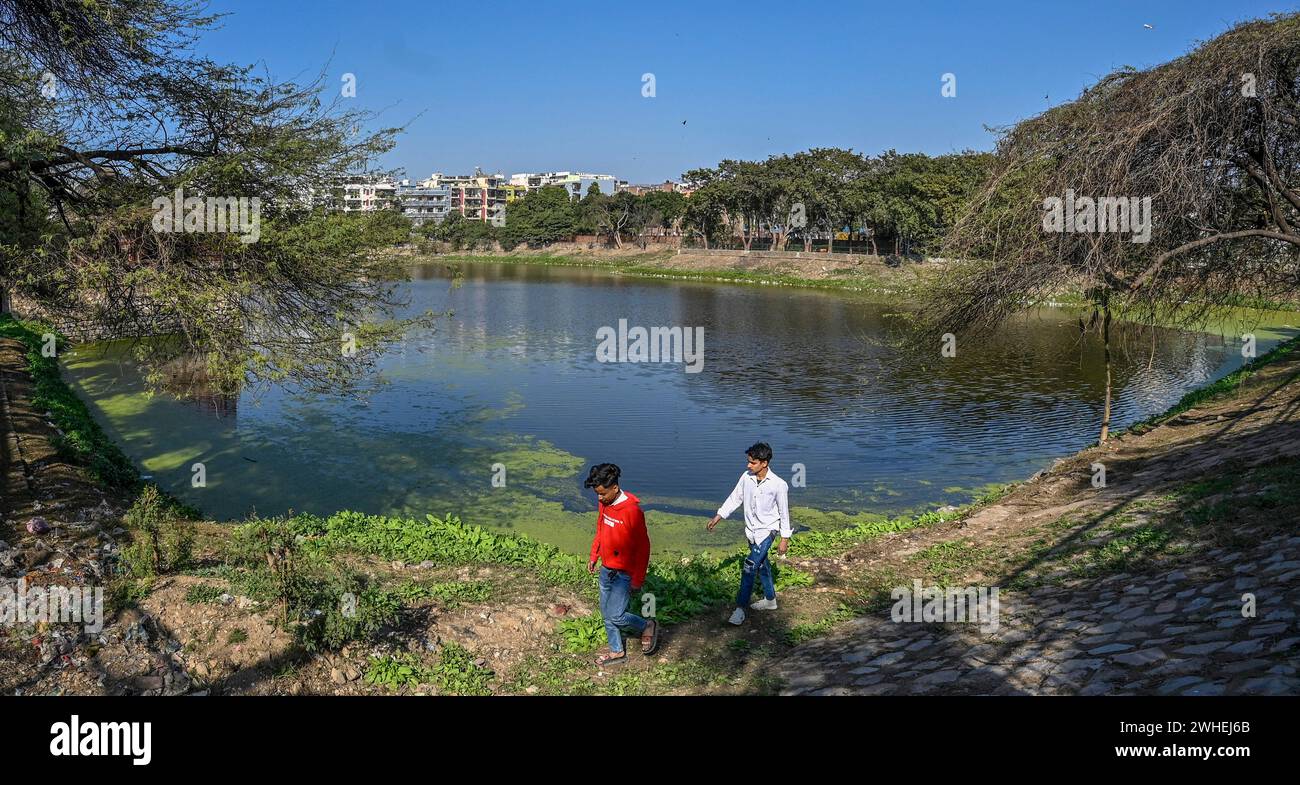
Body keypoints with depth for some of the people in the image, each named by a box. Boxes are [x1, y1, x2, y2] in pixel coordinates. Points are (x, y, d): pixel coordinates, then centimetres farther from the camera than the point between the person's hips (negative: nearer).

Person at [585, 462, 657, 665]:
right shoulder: (603, 503, -2)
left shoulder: (632, 511, -25)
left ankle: (647, 626, 19)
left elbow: (643, 547, -19)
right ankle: (617, 652, 32)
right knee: (606, 613, 15)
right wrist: (593, 557, 16)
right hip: (606, 570, 8)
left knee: (615, 616, -7)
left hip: (624, 574, -8)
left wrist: (637, 580, -16)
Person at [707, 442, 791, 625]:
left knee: (749, 567, -15)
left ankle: (740, 608, -10)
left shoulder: (779, 485, -20)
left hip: (767, 530, -5)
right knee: (761, 565, 19)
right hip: (751, 530, 6)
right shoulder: (747, 477, -8)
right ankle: (770, 600, 36)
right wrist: (718, 517, 3)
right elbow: (734, 499, 5)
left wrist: (784, 539, -6)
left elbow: (784, 512, -10)